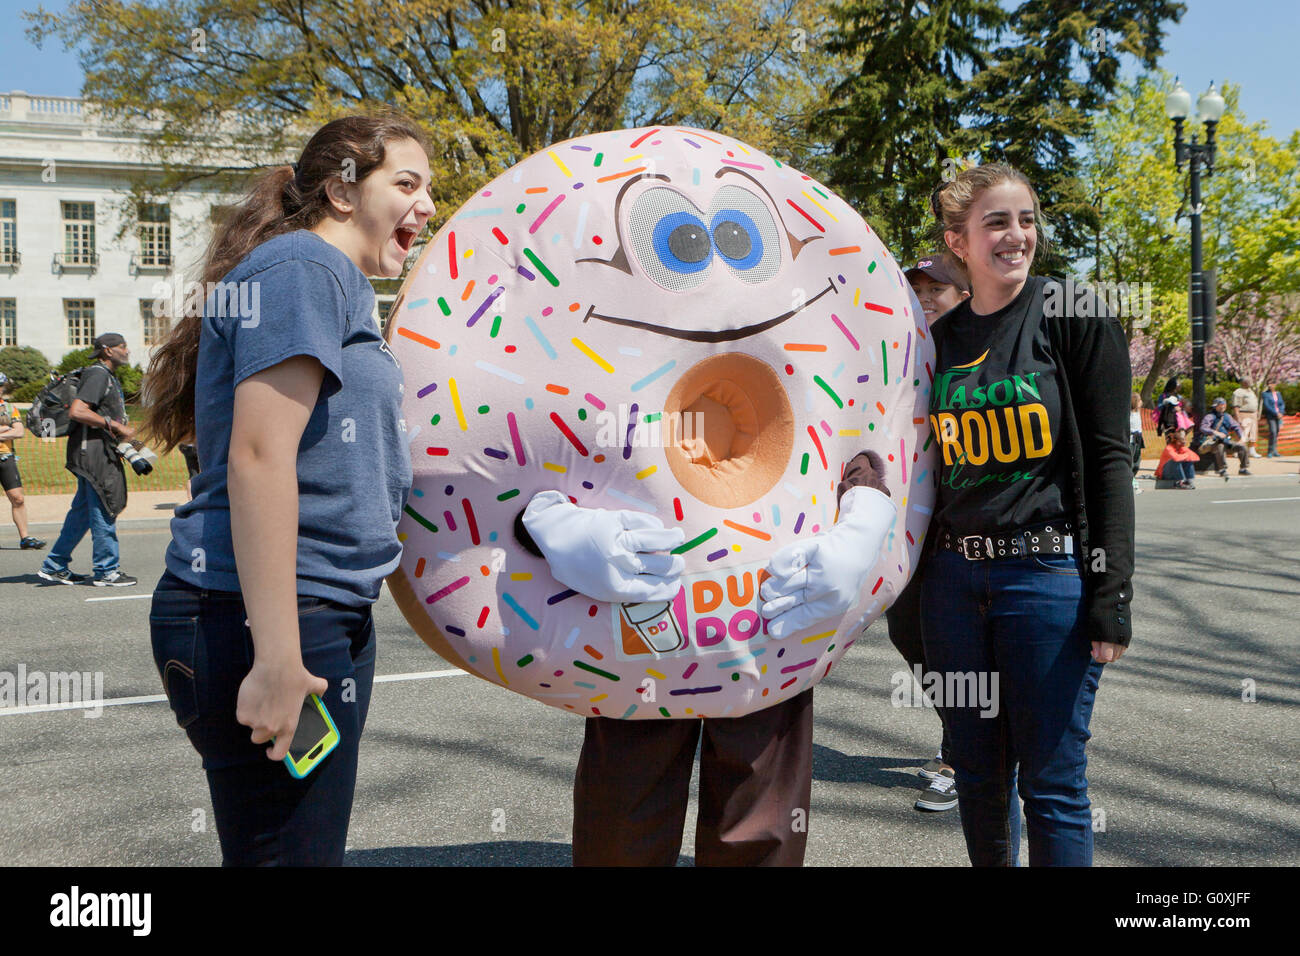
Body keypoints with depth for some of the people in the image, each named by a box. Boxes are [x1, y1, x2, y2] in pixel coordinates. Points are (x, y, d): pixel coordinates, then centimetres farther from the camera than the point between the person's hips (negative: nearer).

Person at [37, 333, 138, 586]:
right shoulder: (98, 375, -12)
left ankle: (54, 567, 21)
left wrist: (123, 432, 14)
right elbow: (76, 411, -23)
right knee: (103, 511, -6)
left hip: (100, 452, 11)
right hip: (93, 451, -11)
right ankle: (106, 572, 1)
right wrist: (115, 425, -20)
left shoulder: (108, 377, 21)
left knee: (82, 511, 14)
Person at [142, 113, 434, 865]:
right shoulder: (303, 268, -11)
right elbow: (258, 457, -21)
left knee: (309, 845, 19)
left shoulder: (335, 283, 20)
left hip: (322, 616, 10)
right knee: (289, 850, 0)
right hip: (270, 627, -10)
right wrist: (277, 660, -24)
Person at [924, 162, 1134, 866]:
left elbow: (1109, 458, -6)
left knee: (1051, 783, 2)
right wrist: (917, 583, 12)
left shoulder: (1075, 320, -3)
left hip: (1049, 573, -4)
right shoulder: (936, 341, 9)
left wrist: (1112, 592, -12)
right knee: (978, 775, 13)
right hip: (954, 577, 4)